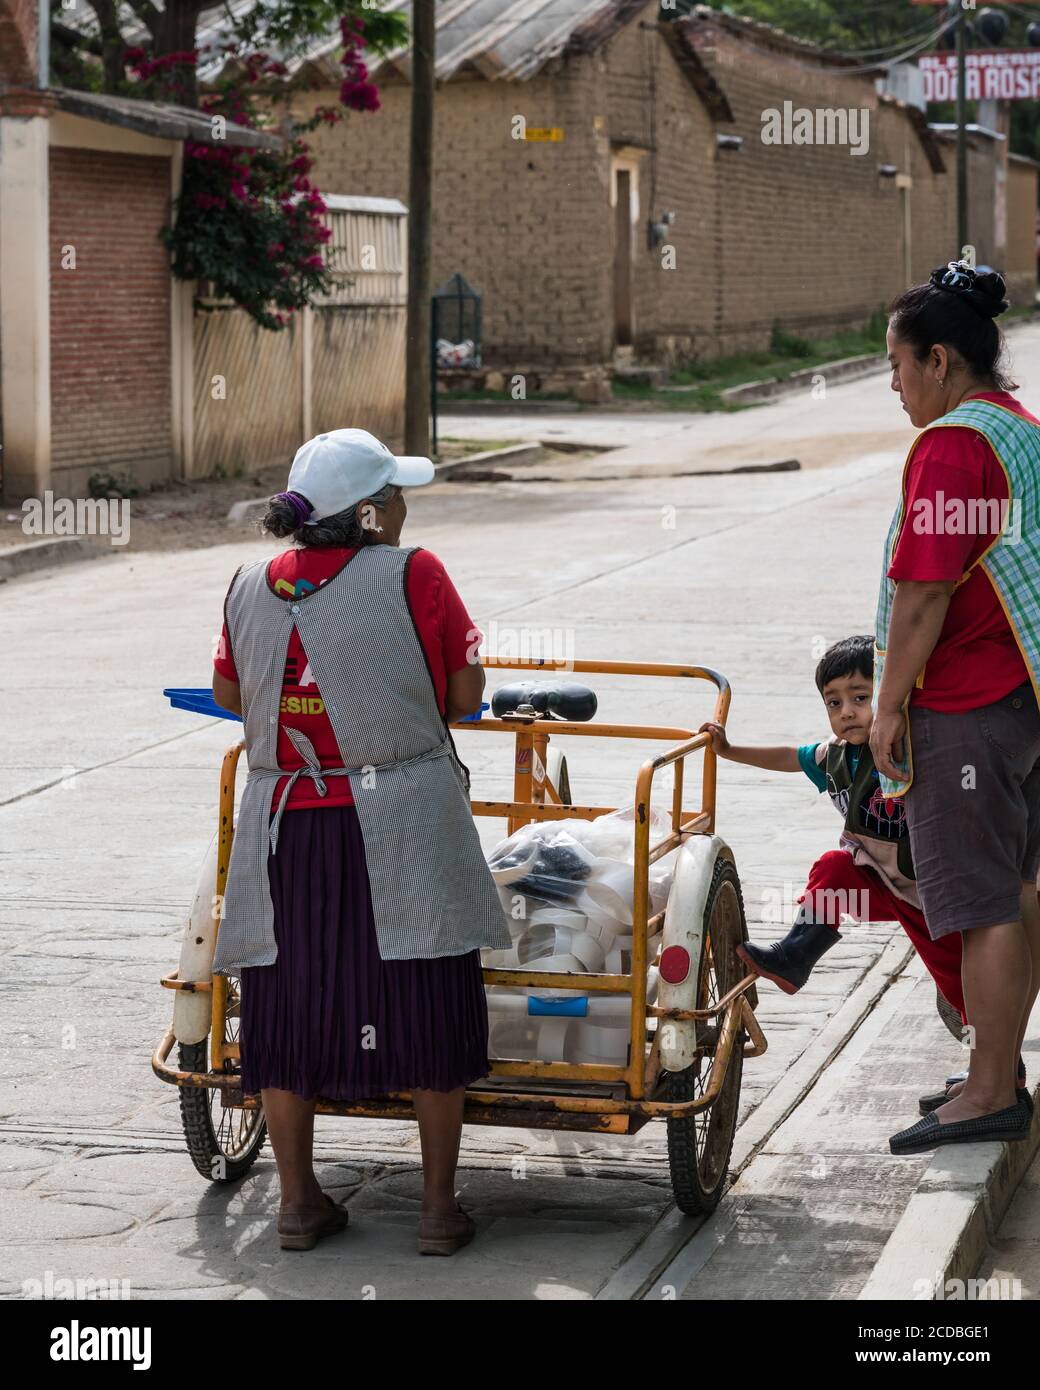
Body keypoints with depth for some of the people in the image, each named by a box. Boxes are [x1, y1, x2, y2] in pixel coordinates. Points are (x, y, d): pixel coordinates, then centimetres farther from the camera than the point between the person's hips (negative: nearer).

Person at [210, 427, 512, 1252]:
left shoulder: (252, 587, 3)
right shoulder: (413, 576, -9)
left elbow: (229, 694, 16)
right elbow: (467, 695, -4)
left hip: (285, 827, 3)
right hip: (403, 827, -3)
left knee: (291, 1007, 12)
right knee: (425, 1010, 7)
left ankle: (299, 1203, 18)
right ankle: (439, 1207, 12)